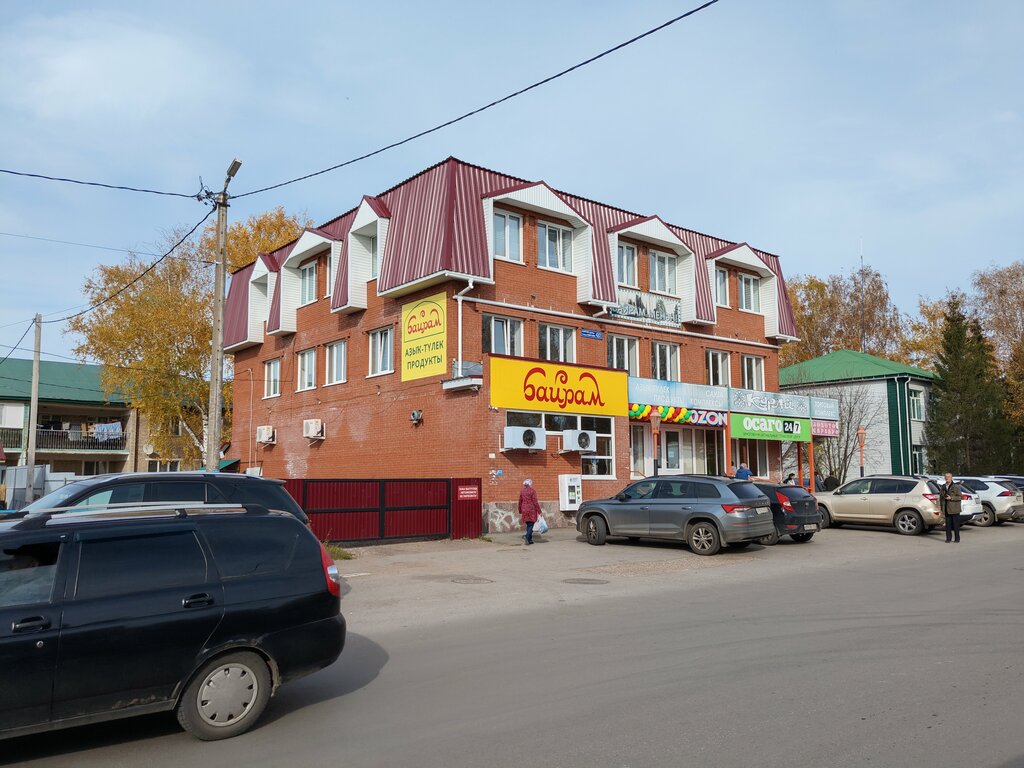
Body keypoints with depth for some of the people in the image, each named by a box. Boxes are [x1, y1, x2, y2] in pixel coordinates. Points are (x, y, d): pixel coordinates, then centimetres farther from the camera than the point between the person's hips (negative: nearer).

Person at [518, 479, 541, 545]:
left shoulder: (522, 492, 7)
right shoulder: (532, 491, -8)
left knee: (528, 524, 14)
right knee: (531, 525, -2)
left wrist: (520, 512, 22)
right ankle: (527, 537, -19)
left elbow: (520, 502, 12)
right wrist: (538, 511, -6)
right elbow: (535, 502, -11)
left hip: (524, 510, 5)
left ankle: (530, 539, 15)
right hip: (531, 510, -5)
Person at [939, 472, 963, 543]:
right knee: (948, 524, 3)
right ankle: (948, 538, 8)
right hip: (946, 509, 4)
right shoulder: (943, 487, 13)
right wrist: (941, 506, 11)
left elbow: (960, 497, -8)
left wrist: (951, 498, -17)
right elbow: (941, 497, 18)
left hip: (954, 509, -4)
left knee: (956, 524, 0)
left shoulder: (956, 486, -2)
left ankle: (957, 538, 9)